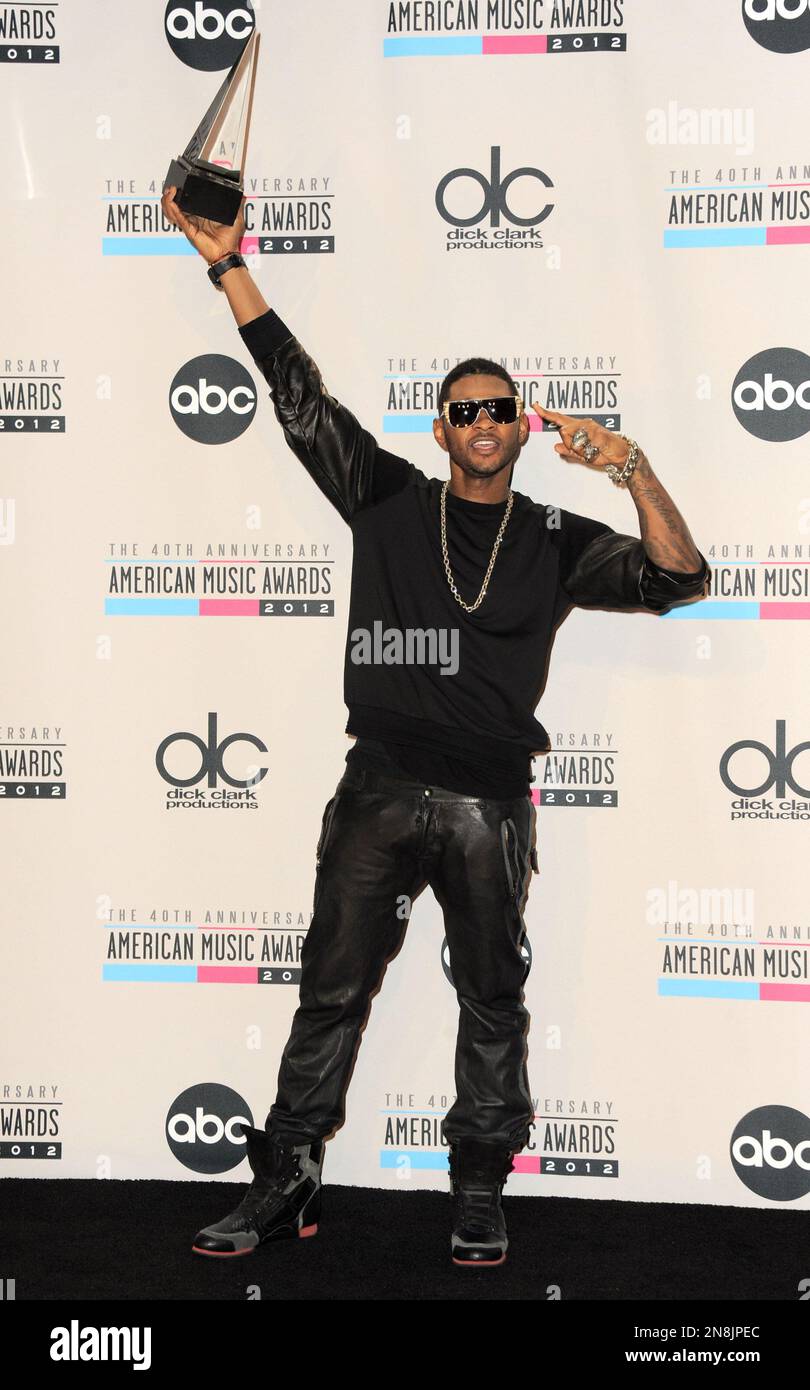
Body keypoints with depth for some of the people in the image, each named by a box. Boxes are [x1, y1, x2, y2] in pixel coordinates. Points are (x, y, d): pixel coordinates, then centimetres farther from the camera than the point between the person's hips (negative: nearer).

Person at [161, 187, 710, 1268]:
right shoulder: (391, 502, 8)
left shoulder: (554, 541, 8)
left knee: (492, 998, 7)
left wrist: (637, 473, -16)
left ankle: (479, 1194, 18)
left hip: (490, 803, 0)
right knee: (332, 987, 3)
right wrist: (228, 265, -1)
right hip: (381, 791, 0)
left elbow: (678, 580, -1)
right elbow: (301, 397, 4)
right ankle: (287, 1182, 12)